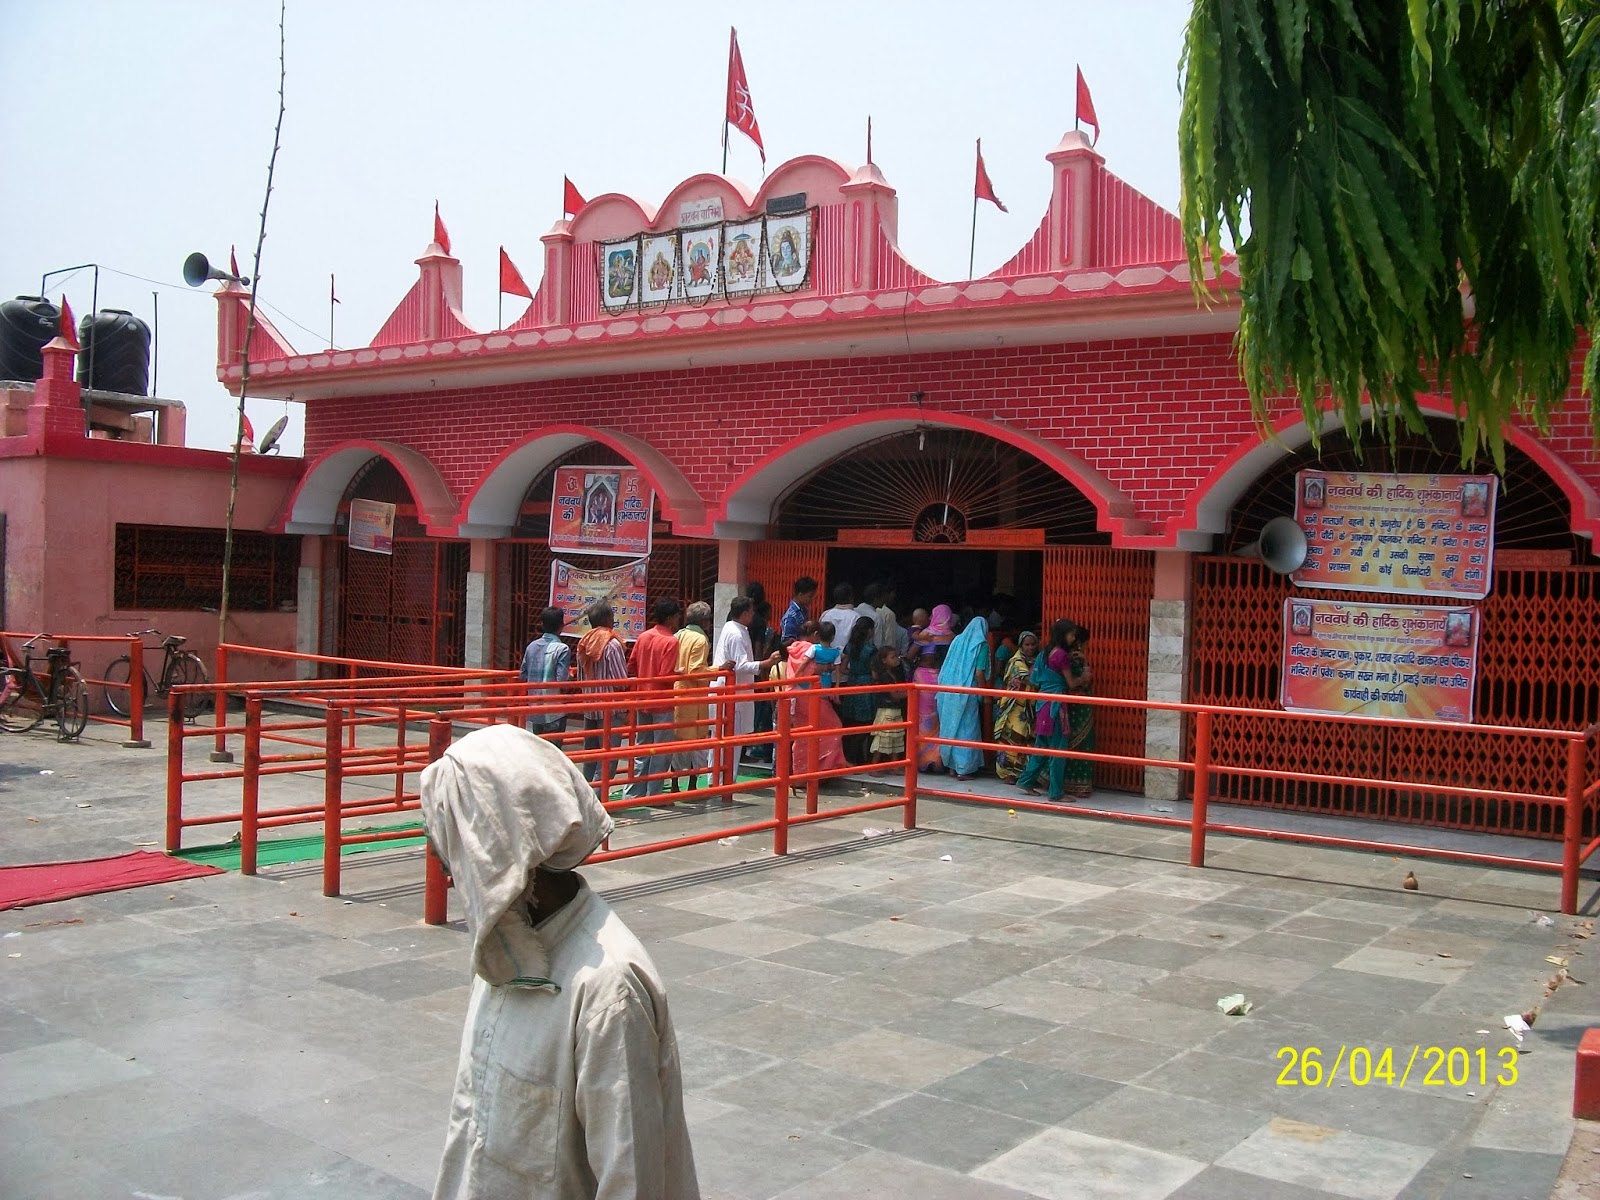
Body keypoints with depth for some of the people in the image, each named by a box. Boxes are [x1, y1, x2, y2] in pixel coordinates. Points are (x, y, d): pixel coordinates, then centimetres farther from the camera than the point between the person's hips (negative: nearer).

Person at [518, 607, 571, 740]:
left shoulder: (532, 646, 4)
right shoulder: (562, 649, -13)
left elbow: (522, 675, 8)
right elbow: (562, 679, -18)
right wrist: (570, 673, 2)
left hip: (534, 709, 6)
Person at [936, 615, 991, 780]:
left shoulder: (957, 640, 9)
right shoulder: (981, 645, -5)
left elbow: (947, 667, 13)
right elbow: (979, 673, -11)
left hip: (948, 691, 5)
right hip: (966, 693, -5)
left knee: (950, 728, 13)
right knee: (966, 729, 2)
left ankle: (951, 766, 19)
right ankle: (963, 769, 0)